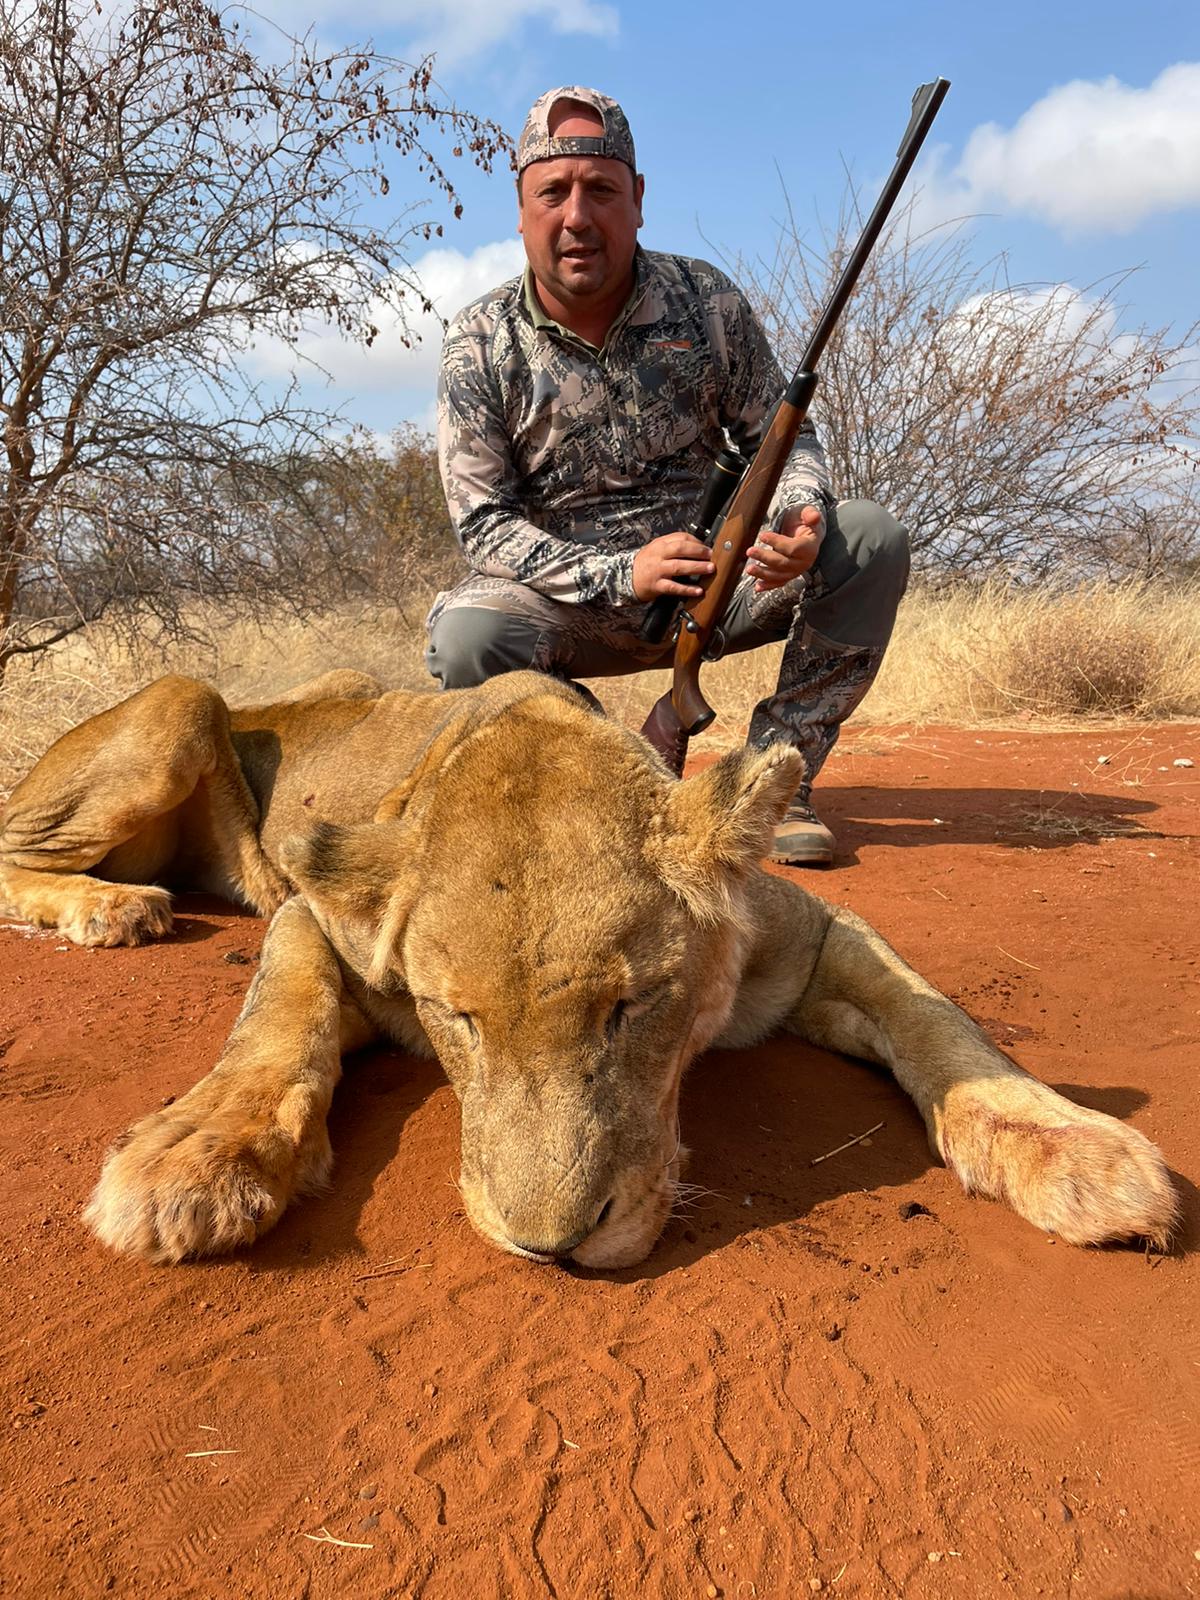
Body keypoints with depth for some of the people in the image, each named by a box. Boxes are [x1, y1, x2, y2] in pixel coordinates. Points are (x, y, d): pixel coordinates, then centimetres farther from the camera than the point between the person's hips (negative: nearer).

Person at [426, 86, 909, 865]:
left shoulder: (707, 300, -2)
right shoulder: (482, 343, -7)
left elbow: (782, 436, 4)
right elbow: (484, 524, -11)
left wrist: (802, 515, -22)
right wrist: (620, 575, -26)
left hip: (716, 577, 2)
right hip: (573, 605, -1)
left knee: (870, 537, -19)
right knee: (468, 634, -33)